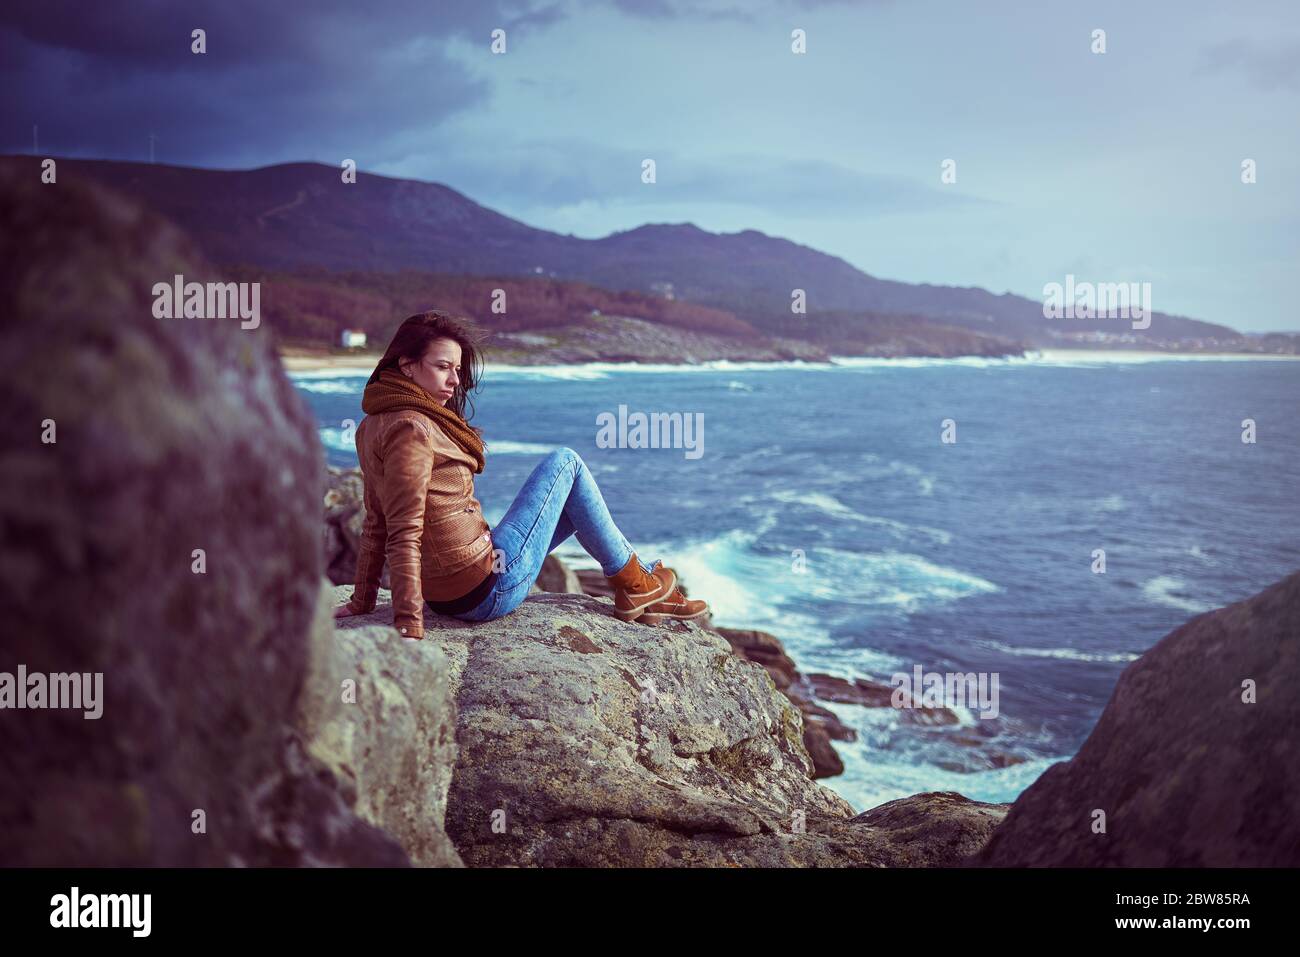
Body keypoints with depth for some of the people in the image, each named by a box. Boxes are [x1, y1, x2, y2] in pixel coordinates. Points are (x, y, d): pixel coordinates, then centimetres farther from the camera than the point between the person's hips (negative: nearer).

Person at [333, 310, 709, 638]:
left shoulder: (375, 426, 10)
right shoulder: (411, 429, -20)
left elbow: (377, 523, 14)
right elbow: (404, 535, -25)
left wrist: (362, 600, 18)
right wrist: (409, 627, -27)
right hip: (487, 589, -10)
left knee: (574, 501, 26)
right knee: (565, 462, 4)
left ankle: (640, 598, 32)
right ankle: (633, 582, 17)